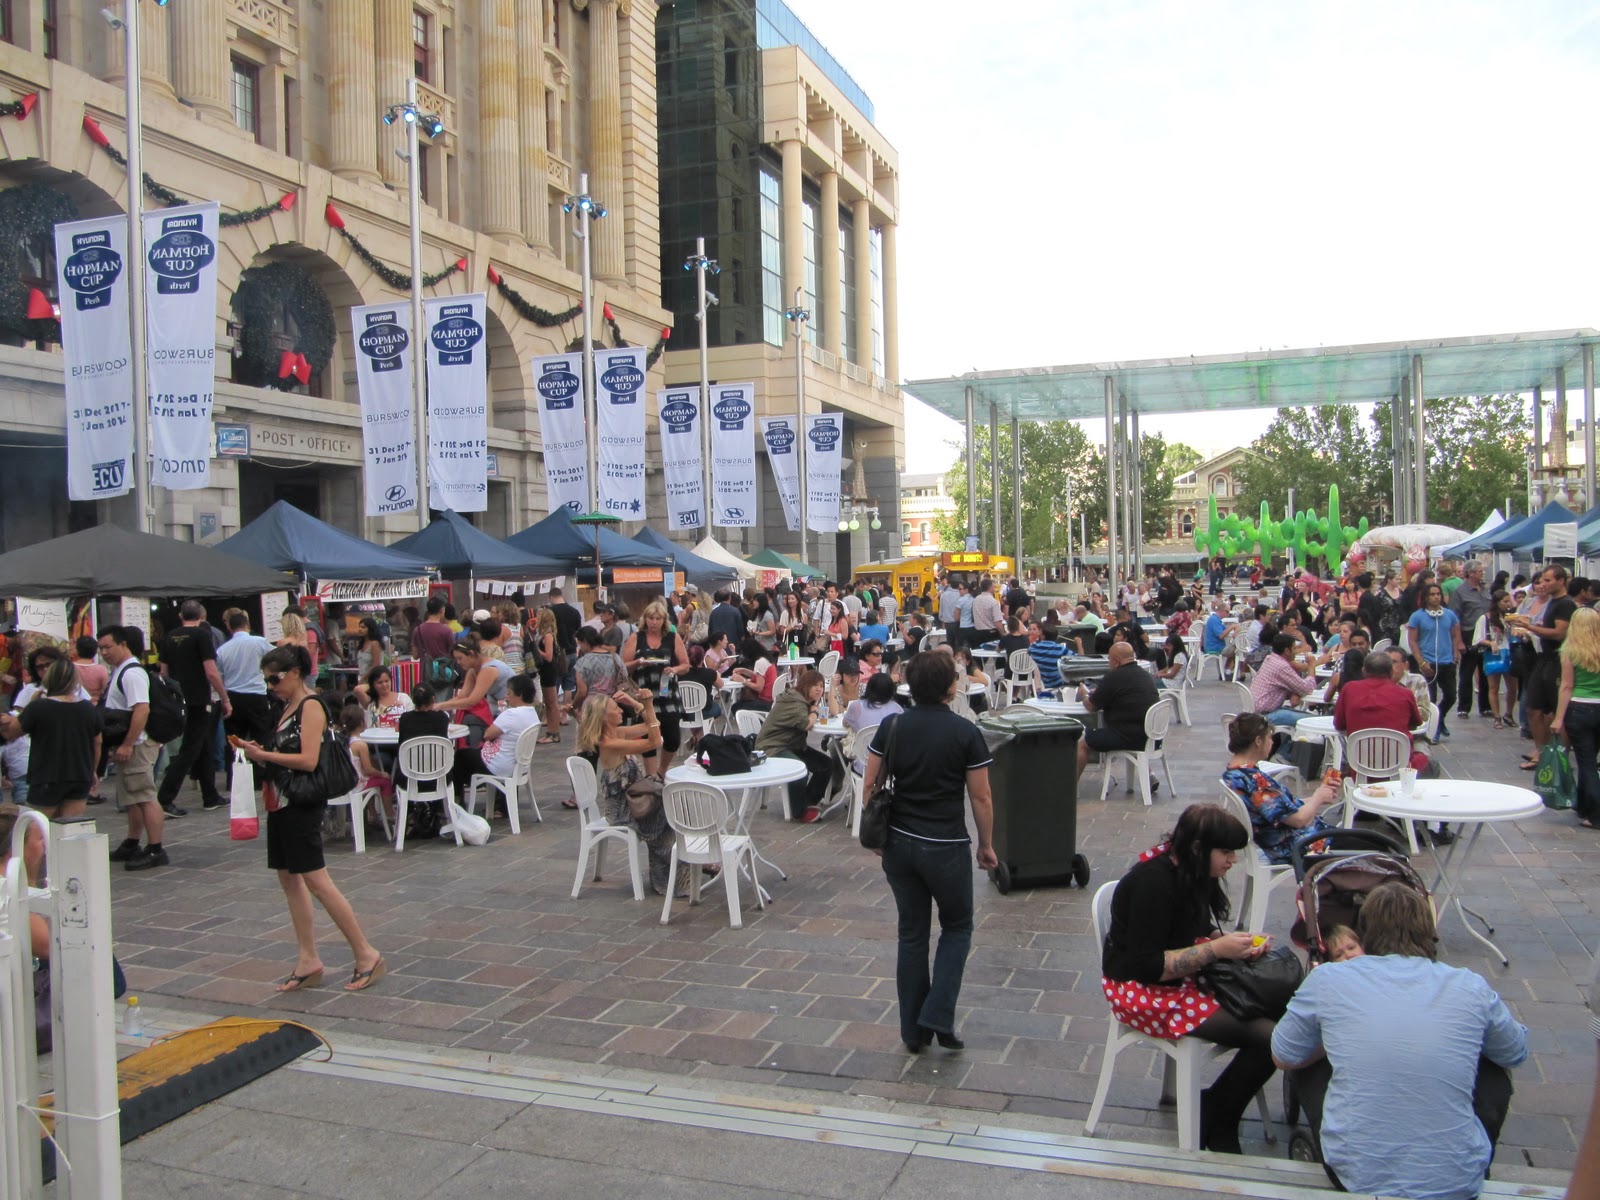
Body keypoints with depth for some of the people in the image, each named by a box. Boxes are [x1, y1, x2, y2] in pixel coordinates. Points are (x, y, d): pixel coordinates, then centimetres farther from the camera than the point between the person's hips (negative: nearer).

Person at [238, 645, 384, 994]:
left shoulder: (311, 706, -12)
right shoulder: (287, 708, 14)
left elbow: (308, 760, -20)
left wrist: (263, 754, -17)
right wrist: (255, 751, 2)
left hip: (302, 804, -9)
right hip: (281, 803, 9)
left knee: (316, 880, -9)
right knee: (289, 878, 10)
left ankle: (366, 955, -3)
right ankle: (308, 960, 17)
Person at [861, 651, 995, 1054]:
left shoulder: (891, 727, -1)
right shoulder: (966, 732, -11)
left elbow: (869, 785, 3)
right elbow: (981, 798, -8)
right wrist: (986, 846, 5)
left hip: (898, 844, 4)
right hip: (946, 848, -4)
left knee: (912, 933, 15)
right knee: (957, 927, 17)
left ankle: (913, 1032, 20)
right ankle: (938, 1017, 4)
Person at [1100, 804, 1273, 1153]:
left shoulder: (1191, 872, 3)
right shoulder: (1153, 882, -23)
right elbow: (1147, 964, -22)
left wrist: (1239, 942, -3)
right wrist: (1218, 948, -21)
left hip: (1181, 977, 9)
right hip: (1141, 991, -9)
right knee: (1267, 1035, -20)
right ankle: (1218, 1127, 1)